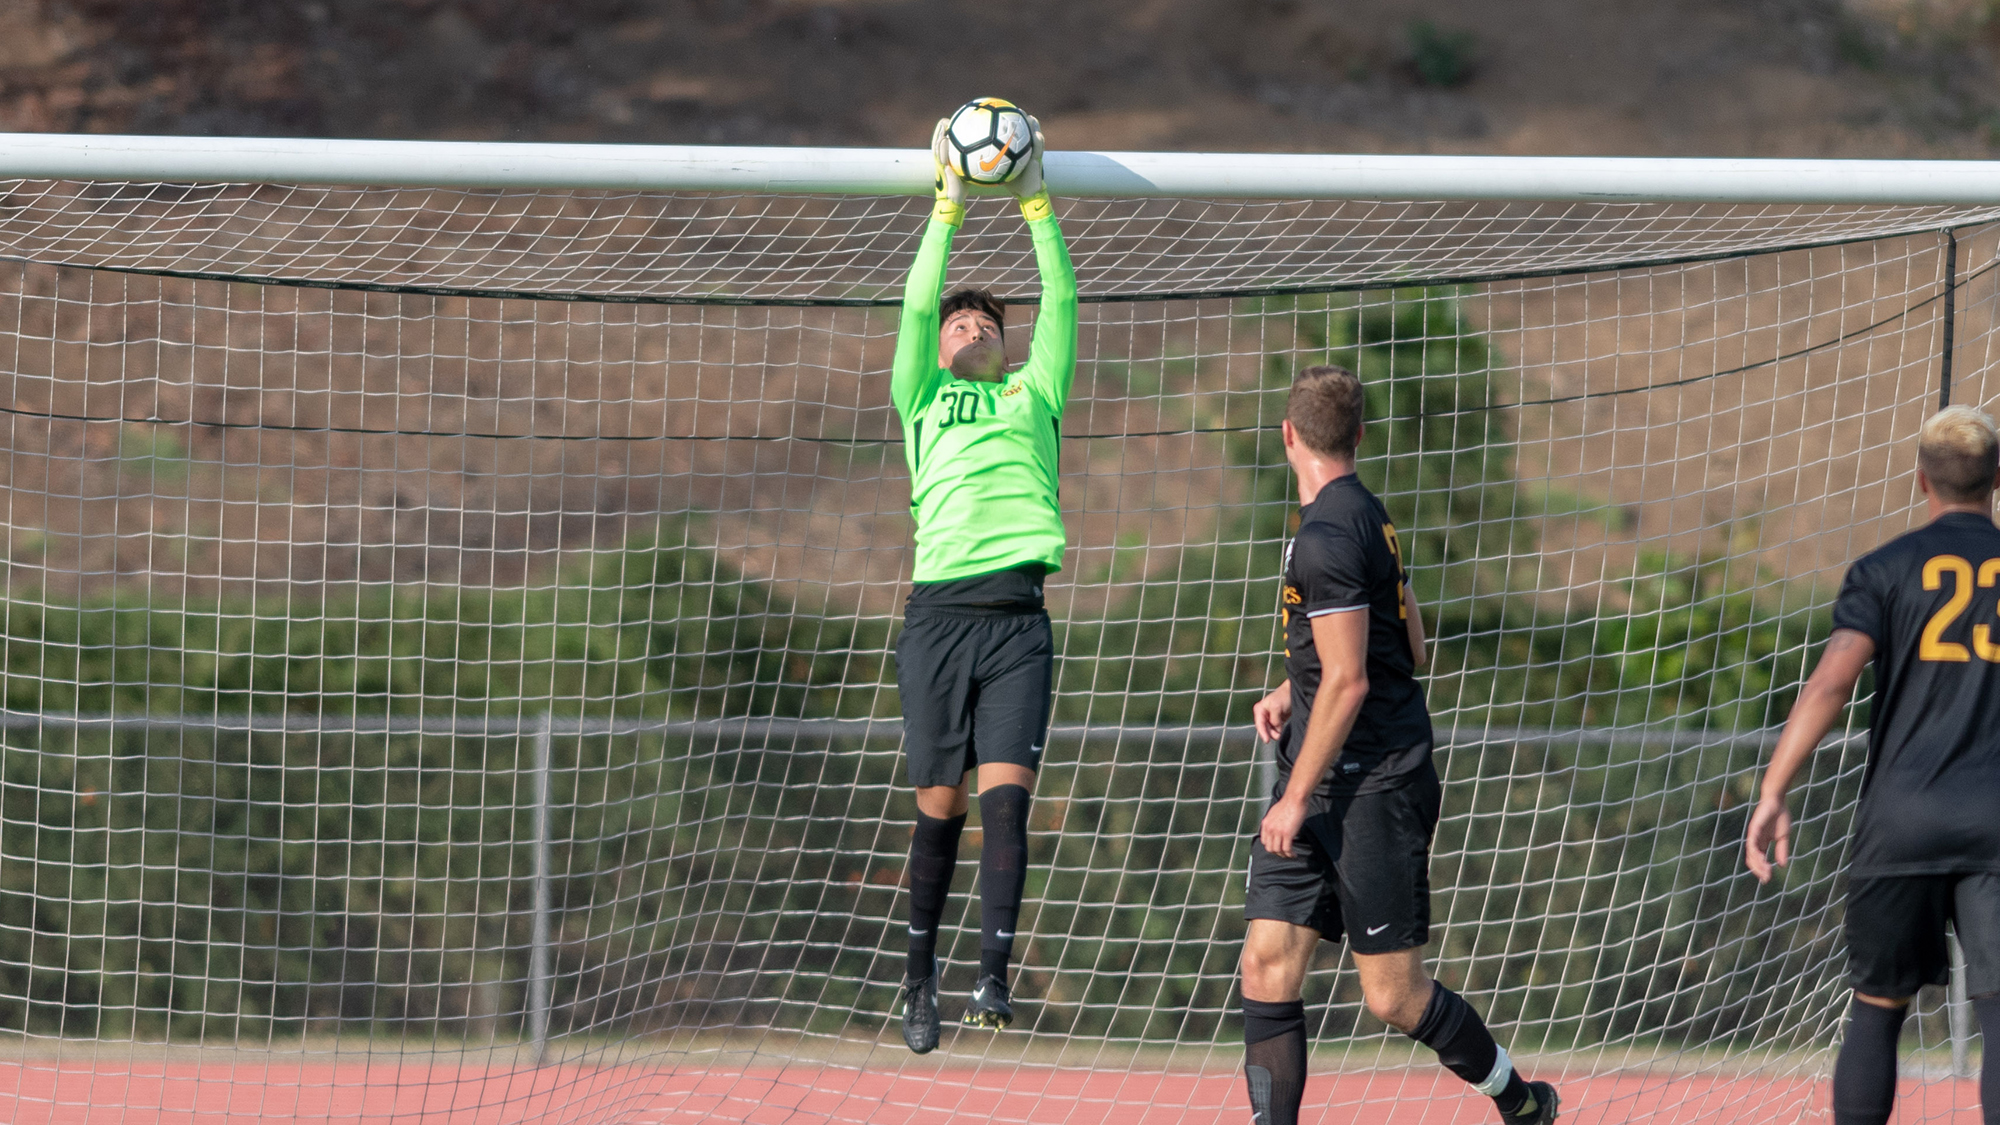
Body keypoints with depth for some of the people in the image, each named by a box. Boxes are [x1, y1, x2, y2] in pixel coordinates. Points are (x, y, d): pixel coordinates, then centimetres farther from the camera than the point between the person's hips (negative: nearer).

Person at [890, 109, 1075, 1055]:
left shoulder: (1034, 395, 19)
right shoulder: (923, 398, 17)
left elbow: (1061, 303, 11)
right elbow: (915, 305, 6)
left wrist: (1036, 203, 6)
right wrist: (948, 206, 2)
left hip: (1017, 614, 0)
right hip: (939, 612, 0)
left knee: (1005, 797, -12)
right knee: (940, 808, 3)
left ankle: (992, 976, -19)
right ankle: (919, 970, 17)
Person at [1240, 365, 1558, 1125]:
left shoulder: (1328, 537, -17)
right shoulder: (1367, 516, 14)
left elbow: (1348, 684, -20)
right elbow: (1406, 647, 24)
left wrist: (1297, 797, -16)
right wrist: (1295, 690, 20)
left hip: (1372, 792, -10)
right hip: (1321, 793, 10)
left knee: (1394, 996, -2)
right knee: (1267, 968, 0)